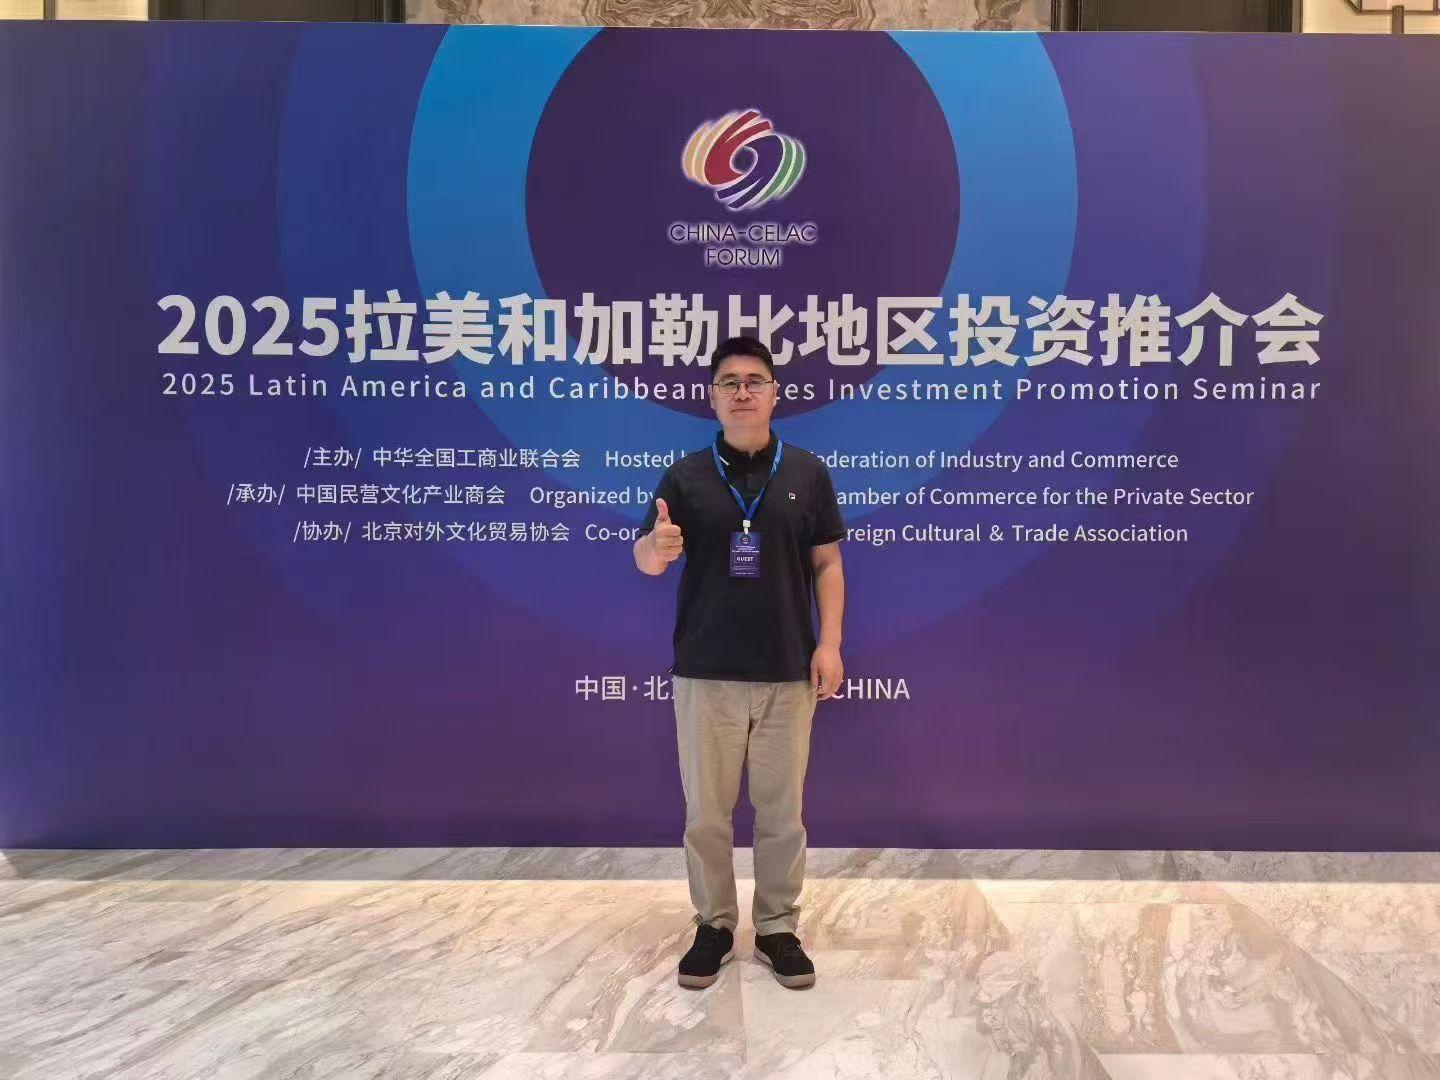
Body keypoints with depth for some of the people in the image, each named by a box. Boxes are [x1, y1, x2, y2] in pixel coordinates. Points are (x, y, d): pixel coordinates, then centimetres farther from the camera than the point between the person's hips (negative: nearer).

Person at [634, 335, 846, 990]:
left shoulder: (807, 473, 3)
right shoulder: (686, 475, 1)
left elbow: (827, 563, 5)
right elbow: (646, 559, -2)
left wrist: (829, 643, -5)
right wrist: (657, 548, -26)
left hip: (787, 674, 0)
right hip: (704, 673, 0)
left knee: (781, 810, 11)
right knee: (706, 810, 9)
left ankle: (778, 927, 27)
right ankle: (713, 925, 27)